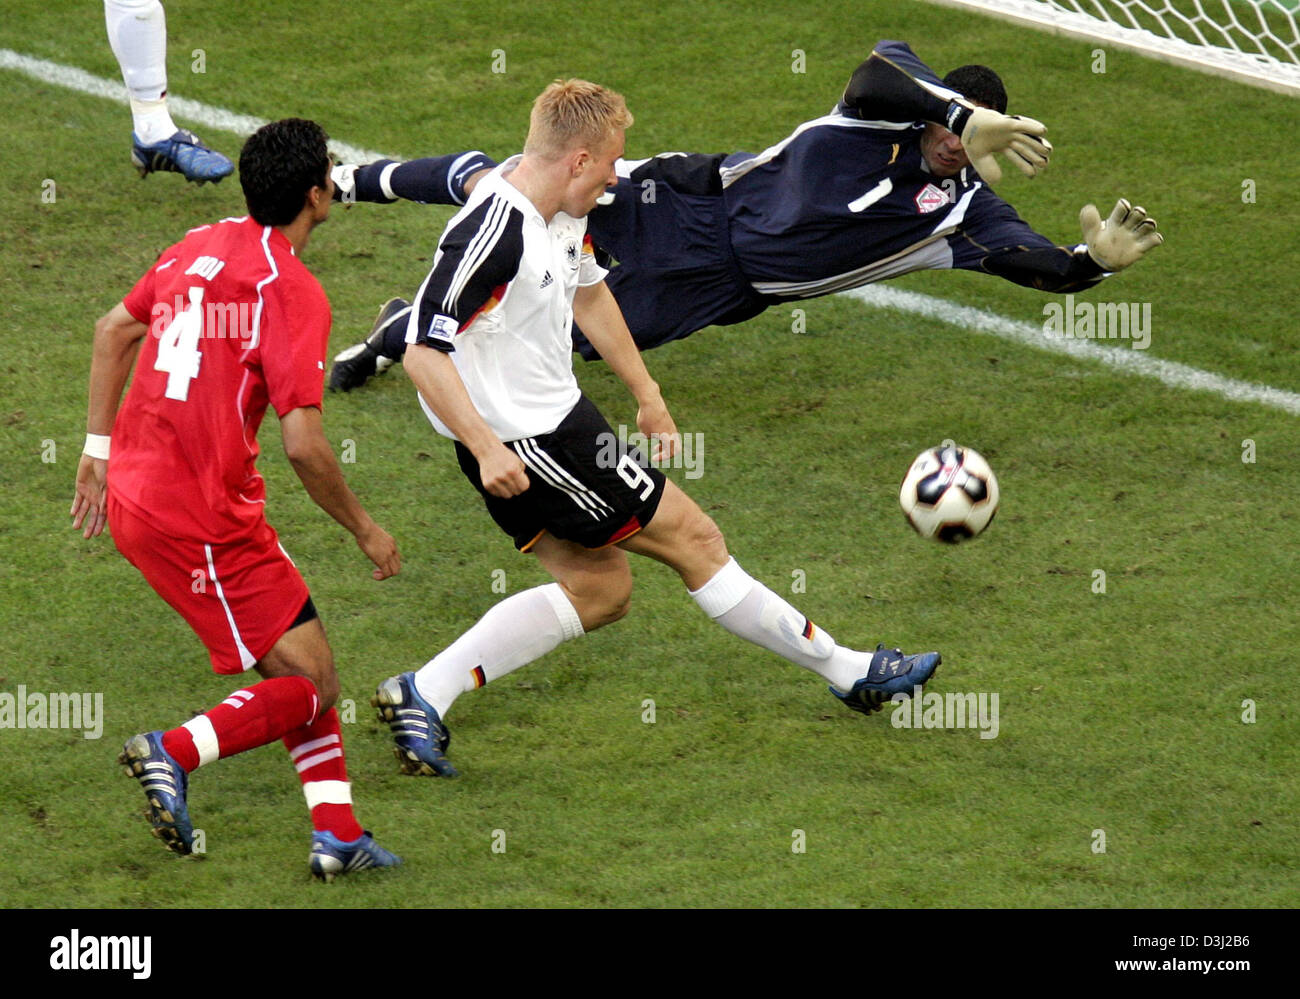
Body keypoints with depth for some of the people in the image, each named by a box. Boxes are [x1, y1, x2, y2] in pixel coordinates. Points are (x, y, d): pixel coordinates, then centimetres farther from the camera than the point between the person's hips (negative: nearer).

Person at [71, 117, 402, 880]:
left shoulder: (202, 247, 8)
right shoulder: (293, 290, -17)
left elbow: (115, 330, 21)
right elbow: (304, 443, -22)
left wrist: (100, 449, 28)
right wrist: (366, 531, -7)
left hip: (135, 492, 9)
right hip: (203, 520, -9)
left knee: (301, 663, 15)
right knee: (311, 686, -2)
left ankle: (337, 831, 13)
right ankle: (174, 753, -10)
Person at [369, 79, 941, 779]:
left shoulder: (562, 209, 3)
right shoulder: (492, 234, -27)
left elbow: (588, 294, 23)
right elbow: (423, 352, -29)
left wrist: (647, 395, 29)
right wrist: (486, 451, -34)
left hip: (555, 417, 10)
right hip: (524, 442, -10)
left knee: (598, 590, 14)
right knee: (691, 538, 1)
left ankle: (421, 696, 8)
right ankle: (847, 670, 16)